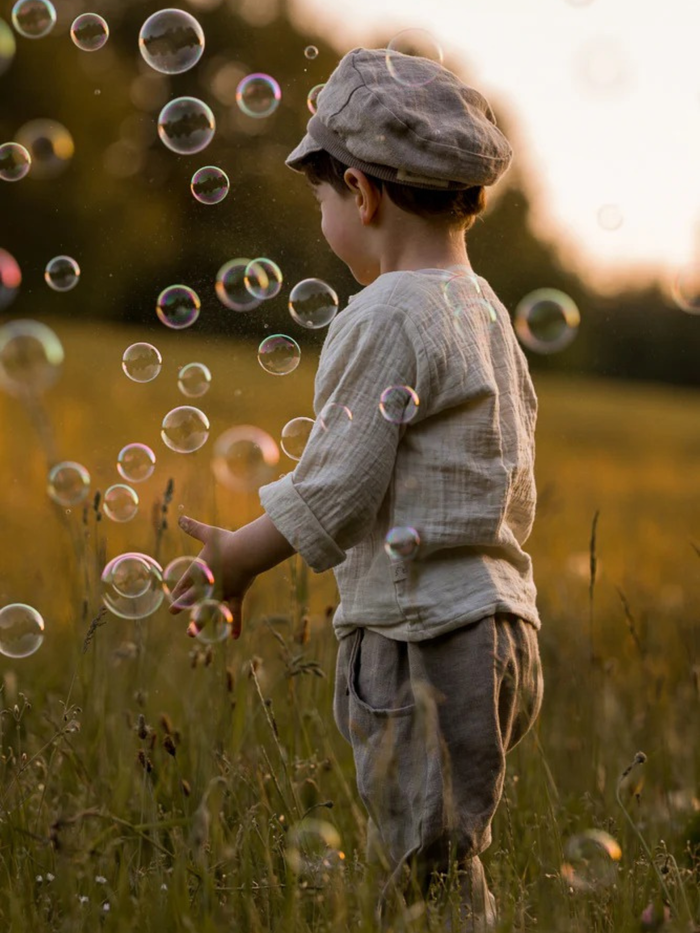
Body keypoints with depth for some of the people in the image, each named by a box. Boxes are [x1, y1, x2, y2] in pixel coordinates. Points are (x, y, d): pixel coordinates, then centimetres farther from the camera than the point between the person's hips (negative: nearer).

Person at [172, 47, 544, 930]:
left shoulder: (390, 316, -14)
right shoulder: (484, 310, 13)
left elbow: (330, 493, -15)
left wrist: (233, 560, 0)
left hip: (425, 642, -9)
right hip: (498, 621, 9)